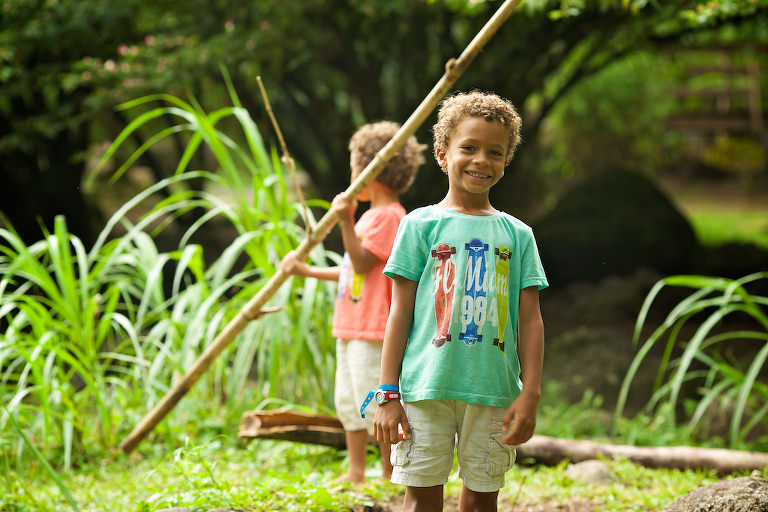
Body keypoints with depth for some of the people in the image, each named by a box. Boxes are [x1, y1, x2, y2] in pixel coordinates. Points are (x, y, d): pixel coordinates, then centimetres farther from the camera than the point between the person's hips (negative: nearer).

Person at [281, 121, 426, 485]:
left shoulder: (389, 216, -12)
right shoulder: (371, 215, 19)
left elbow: (363, 262, -20)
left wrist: (346, 222, -26)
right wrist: (306, 271, 22)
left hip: (372, 329, -10)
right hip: (350, 327, 10)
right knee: (347, 401, 14)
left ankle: (390, 475, 0)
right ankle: (355, 472, 21)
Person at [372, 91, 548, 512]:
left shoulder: (517, 235, 8)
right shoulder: (421, 225, 3)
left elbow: (530, 320, 7)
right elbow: (400, 313, 2)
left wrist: (530, 395, -1)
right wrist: (388, 395, -2)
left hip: (494, 392, 2)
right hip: (426, 385, -2)